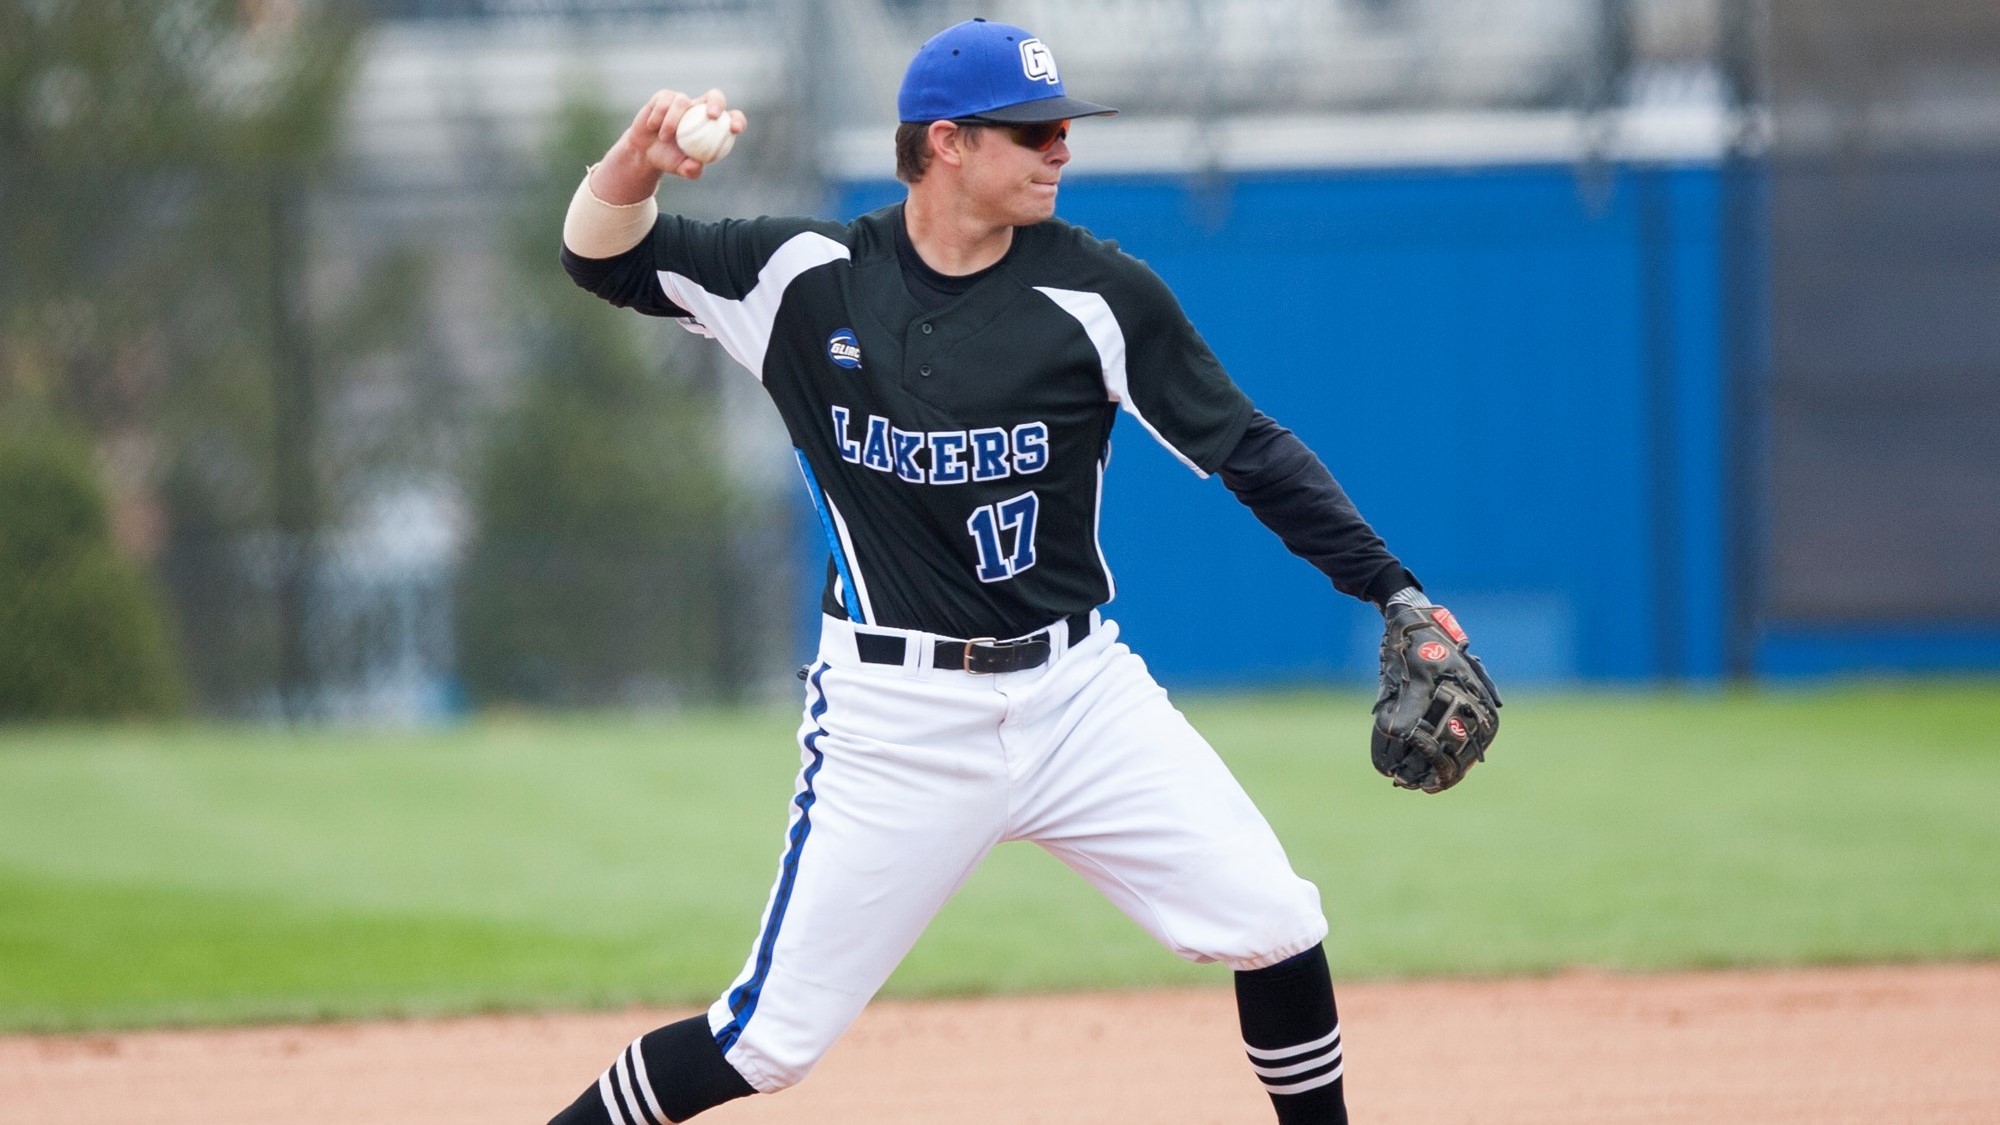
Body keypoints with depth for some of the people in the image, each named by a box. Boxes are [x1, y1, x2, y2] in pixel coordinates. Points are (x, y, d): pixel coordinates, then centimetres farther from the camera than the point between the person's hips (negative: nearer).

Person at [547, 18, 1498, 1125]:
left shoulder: (1096, 293, -5)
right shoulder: (810, 277, -4)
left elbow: (1248, 450, 0)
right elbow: (602, 257, 2)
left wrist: (1394, 593, -7)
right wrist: (639, 159, -20)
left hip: (1075, 691, 2)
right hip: (895, 718, -2)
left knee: (1273, 926, -9)